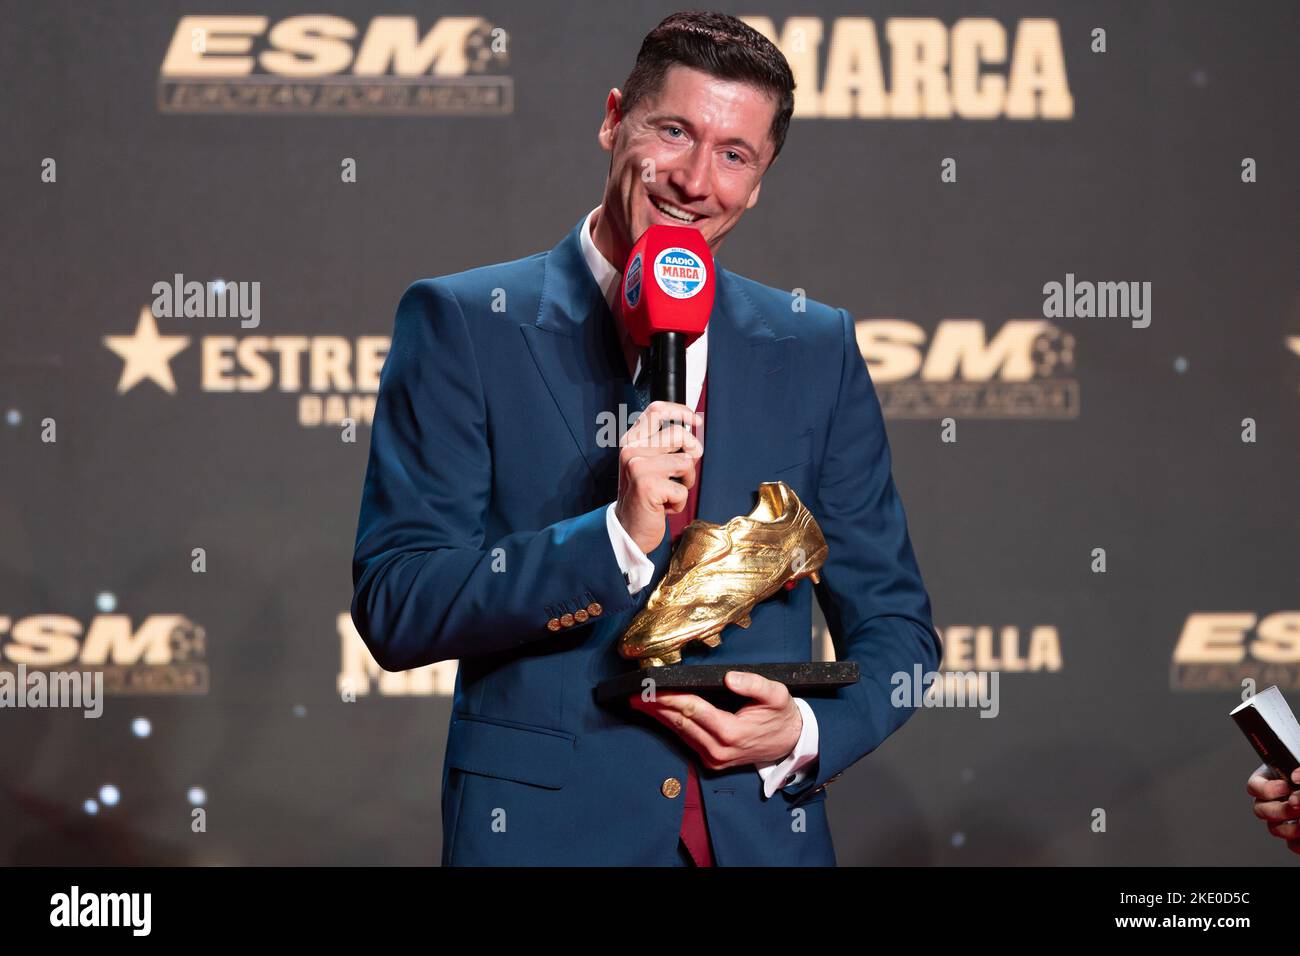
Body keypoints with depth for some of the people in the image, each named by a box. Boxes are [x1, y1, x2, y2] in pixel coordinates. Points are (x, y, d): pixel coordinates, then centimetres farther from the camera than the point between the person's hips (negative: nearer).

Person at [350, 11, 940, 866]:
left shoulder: (817, 350, 6)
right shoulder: (461, 325, -3)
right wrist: (615, 536, -21)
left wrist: (809, 734, -10)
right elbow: (393, 606, -10)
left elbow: (893, 622, 10)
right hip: (543, 827, -2)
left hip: (762, 829, 2)